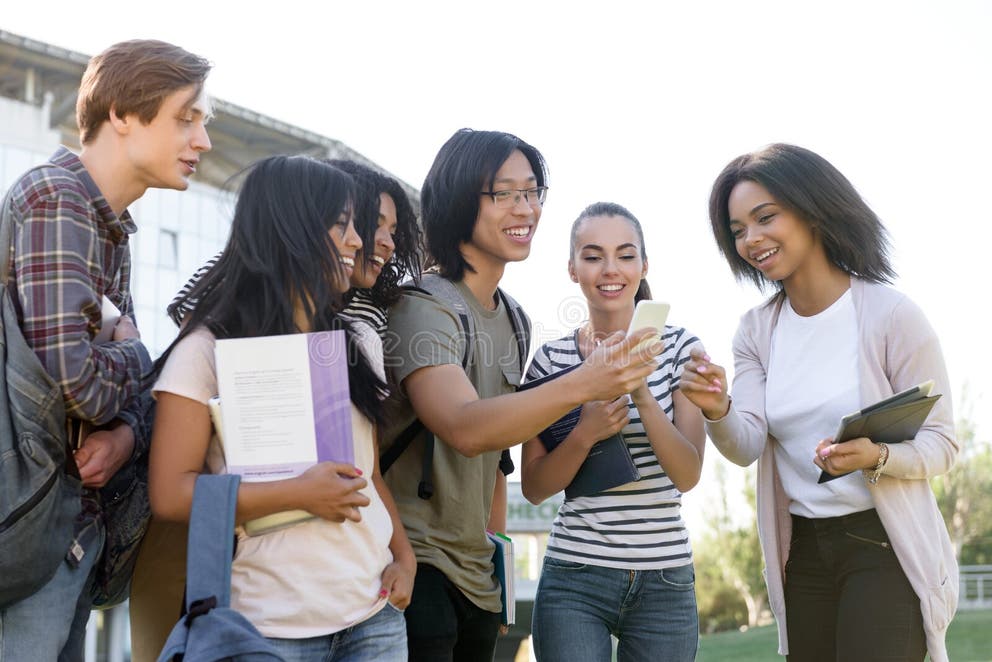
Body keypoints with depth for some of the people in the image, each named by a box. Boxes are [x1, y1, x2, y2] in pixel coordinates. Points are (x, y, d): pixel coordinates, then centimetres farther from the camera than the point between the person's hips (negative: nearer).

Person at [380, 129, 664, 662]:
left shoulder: (511, 317, 11)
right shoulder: (422, 307, -15)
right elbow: (465, 428, -31)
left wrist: (498, 546, 16)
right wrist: (580, 386, -43)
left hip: (475, 577, 8)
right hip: (413, 569, -8)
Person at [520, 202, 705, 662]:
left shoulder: (678, 346, -1)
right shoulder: (552, 358, 0)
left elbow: (688, 475, -8)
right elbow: (534, 488, 0)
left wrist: (642, 393, -23)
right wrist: (584, 434, -19)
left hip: (666, 582, 1)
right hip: (574, 579, 0)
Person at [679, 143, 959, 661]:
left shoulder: (890, 314, -11)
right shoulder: (757, 331, 5)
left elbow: (941, 443, -9)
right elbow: (747, 446, -7)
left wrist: (876, 457, -28)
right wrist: (717, 410, -28)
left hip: (885, 546, -5)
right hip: (802, 552, 5)